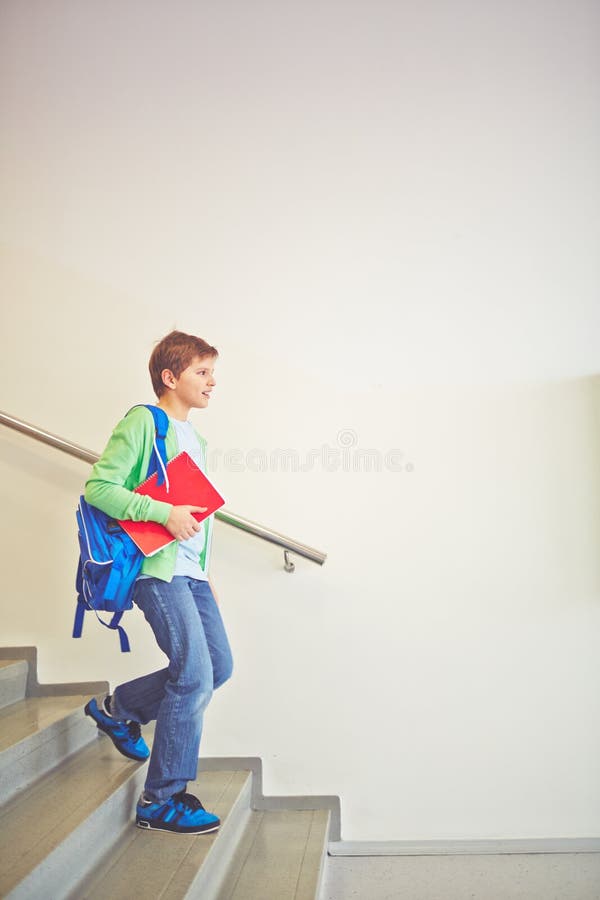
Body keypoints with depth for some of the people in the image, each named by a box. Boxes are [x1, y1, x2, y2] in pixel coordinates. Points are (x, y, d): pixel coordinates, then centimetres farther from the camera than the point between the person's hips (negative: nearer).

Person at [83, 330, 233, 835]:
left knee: (219, 666, 8)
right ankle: (161, 802, 5)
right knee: (195, 676, -11)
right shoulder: (143, 422, -7)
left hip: (189, 570, 9)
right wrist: (164, 513, -22)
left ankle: (118, 708, 28)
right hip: (156, 567, -9)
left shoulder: (193, 438, 20)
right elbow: (98, 487, -15)